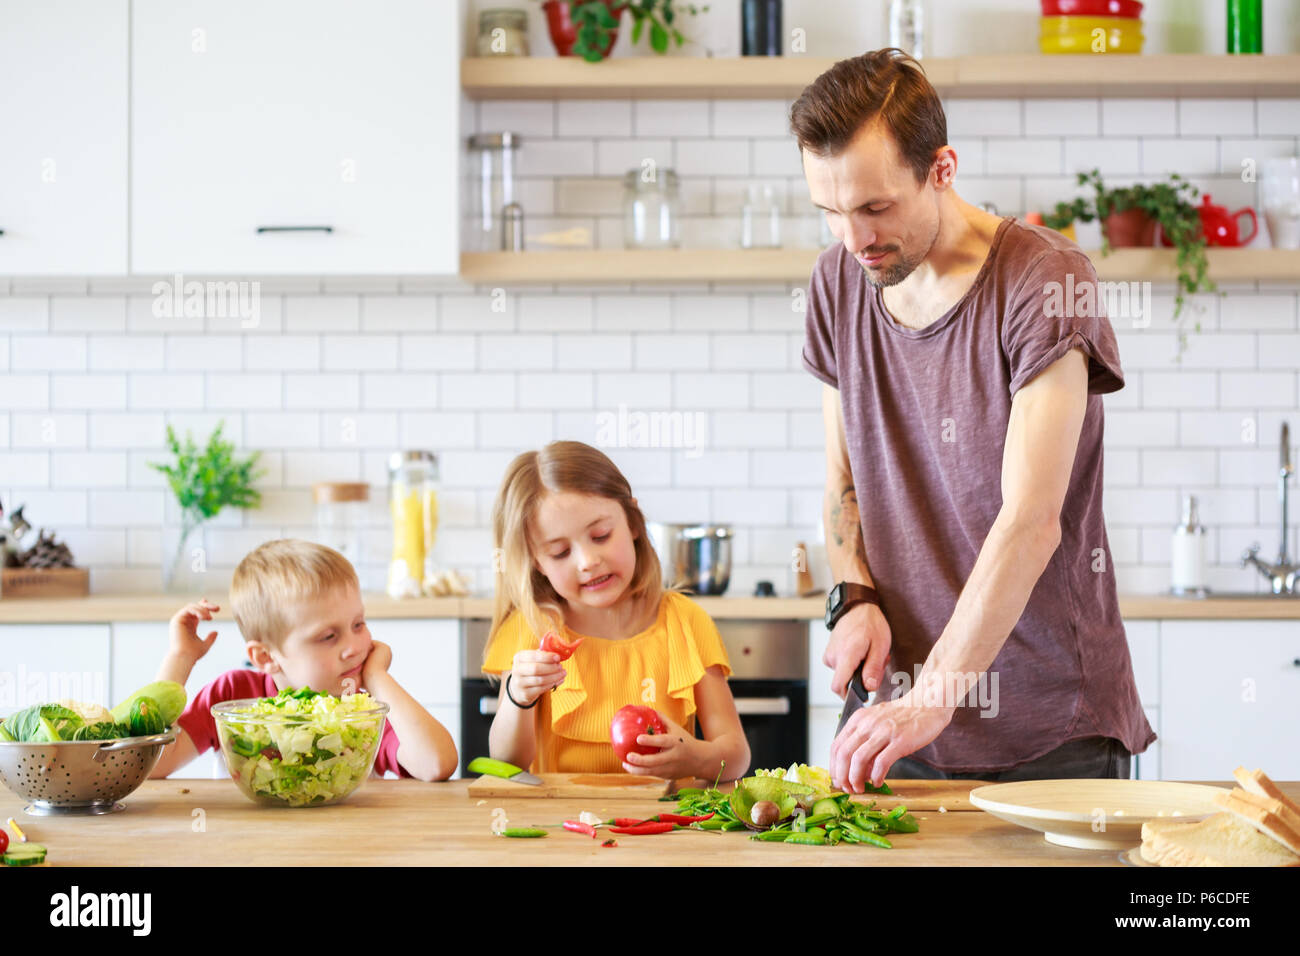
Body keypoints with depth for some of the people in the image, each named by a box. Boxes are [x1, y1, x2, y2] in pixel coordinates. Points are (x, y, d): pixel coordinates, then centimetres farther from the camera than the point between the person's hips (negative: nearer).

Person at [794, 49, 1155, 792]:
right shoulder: (839, 282, 4)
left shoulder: (1046, 279, -15)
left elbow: (1031, 522, -22)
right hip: (895, 699, 4)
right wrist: (857, 596, -4)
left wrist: (933, 697, -29)